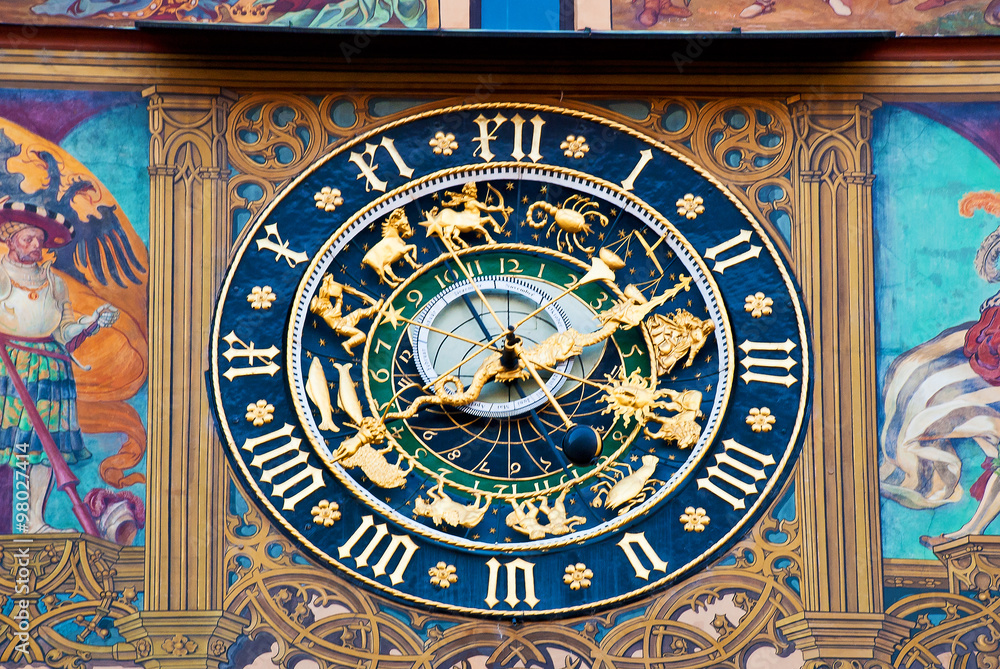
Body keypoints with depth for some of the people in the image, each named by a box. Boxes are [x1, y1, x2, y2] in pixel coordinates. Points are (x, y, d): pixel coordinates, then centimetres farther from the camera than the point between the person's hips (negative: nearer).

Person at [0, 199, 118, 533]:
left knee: (45, 442, -4)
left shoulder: (54, 282, 17)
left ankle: (35, 520, -2)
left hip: (46, 367, 3)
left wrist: (93, 321, -1)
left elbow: (64, 332, 13)